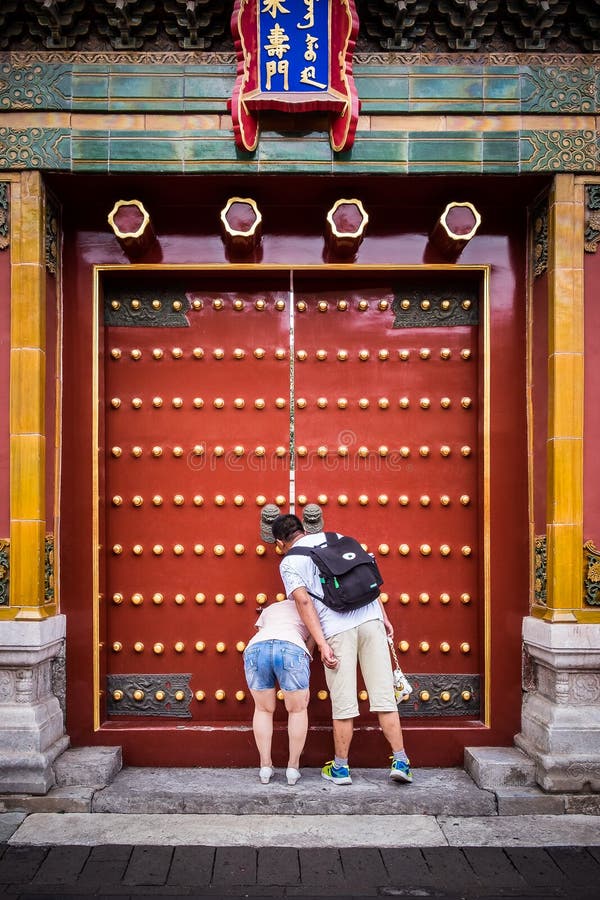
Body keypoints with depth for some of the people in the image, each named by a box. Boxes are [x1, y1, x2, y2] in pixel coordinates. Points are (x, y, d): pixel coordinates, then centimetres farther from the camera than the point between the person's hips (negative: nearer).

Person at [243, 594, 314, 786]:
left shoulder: (268, 610, 41)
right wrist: (303, 688, 35)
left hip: (255, 648, 2)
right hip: (291, 649, -2)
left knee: (263, 709, 24)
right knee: (297, 710, 20)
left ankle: (265, 766, 22)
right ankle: (293, 767, 21)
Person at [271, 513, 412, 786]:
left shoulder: (289, 563, 8)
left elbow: (304, 601, -6)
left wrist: (321, 644, -8)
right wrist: (384, 617, 19)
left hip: (337, 630, -3)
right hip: (370, 619, 3)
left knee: (343, 705, 5)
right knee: (384, 696, 6)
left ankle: (340, 769, 17)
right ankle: (400, 761, 6)